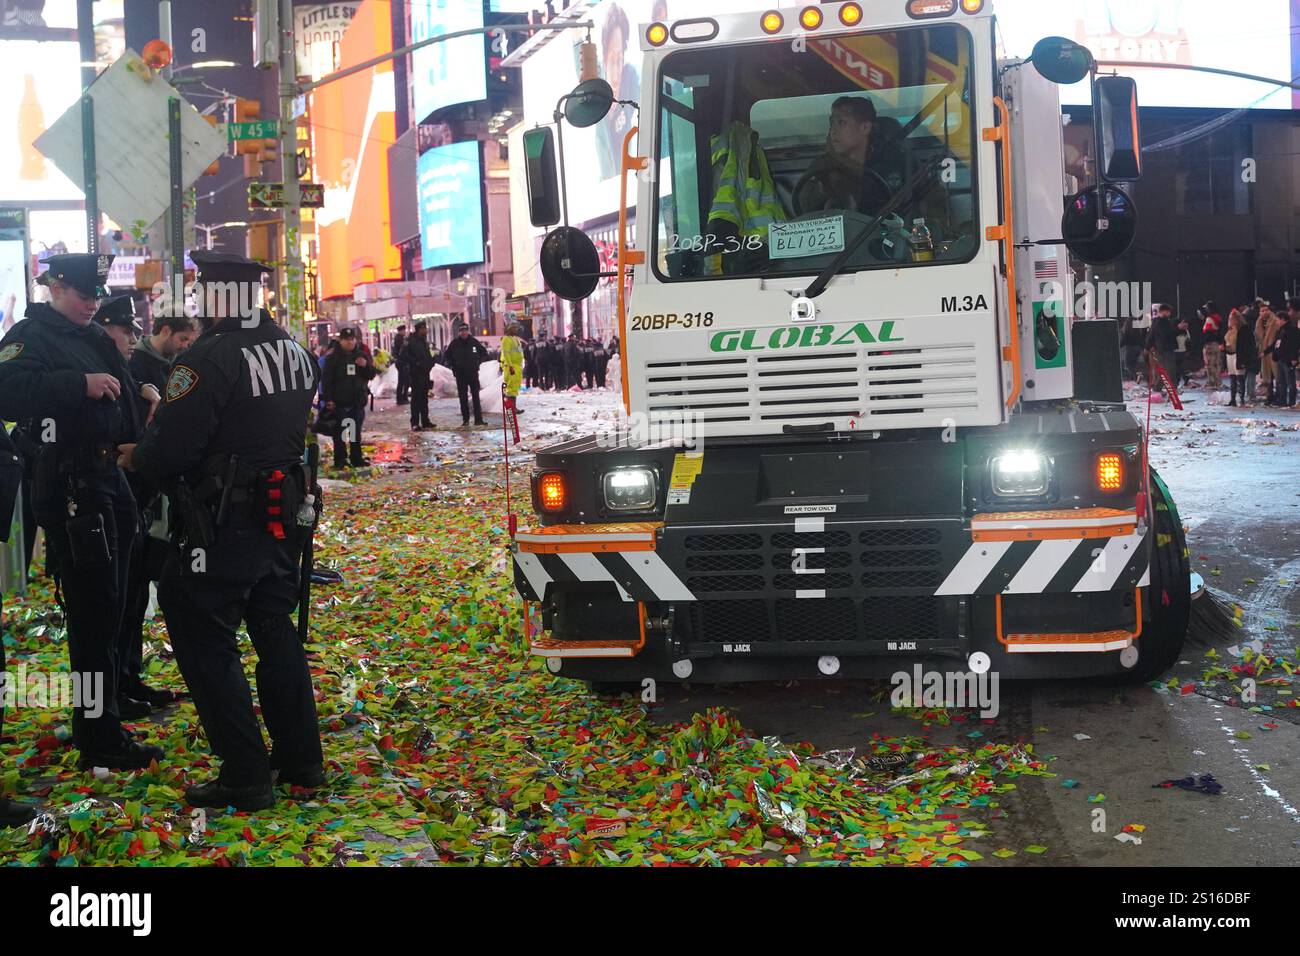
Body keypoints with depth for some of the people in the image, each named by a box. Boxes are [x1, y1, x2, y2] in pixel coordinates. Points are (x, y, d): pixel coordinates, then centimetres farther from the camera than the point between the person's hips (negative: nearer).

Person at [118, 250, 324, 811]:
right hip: (283, 515, 8)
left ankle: (245, 777, 5)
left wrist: (134, 459, 1)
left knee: (205, 643, 3)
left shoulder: (212, 359, -21)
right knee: (275, 630, 20)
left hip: (223, 527, -8)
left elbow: (169, 449, -22)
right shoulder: (294, 353, 7)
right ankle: (301, 759, 26)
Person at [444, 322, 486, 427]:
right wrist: (453, 366, 6)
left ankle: (478, 419, 1)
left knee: (476, 396, 0)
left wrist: (478, 363, 7)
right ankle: (465, 419, 7)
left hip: (473, 373, 0)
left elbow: (484, 352, 15)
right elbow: (447, 356, 14)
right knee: (463, 398, 3)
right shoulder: (454, 343, -1)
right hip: (460, 374, 0)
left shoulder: (473, 341, 1)